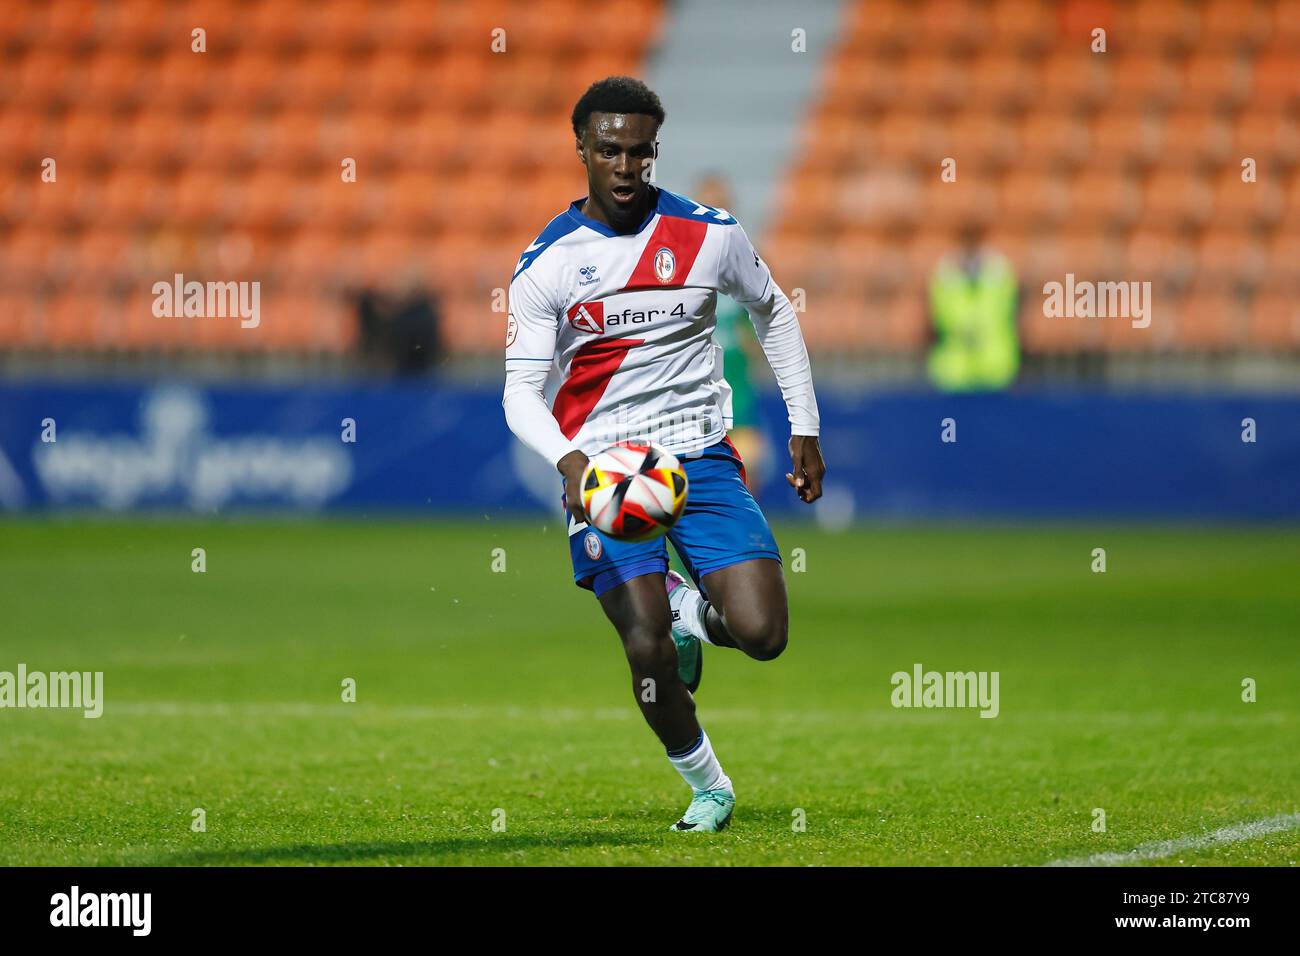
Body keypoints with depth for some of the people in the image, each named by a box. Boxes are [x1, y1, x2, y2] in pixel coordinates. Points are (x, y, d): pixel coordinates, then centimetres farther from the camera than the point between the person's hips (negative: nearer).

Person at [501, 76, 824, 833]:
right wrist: (569, 461, -27)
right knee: (648, 650, -16)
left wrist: (806, 430, 16)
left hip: (701, 457, 1)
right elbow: (521, 391, -7)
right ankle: (707, 786, 11)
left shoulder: (710, 235, -1)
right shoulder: (547, 265, -5)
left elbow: (774, 315, 17)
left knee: (762, 634, -15)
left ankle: (691, 611, 22)